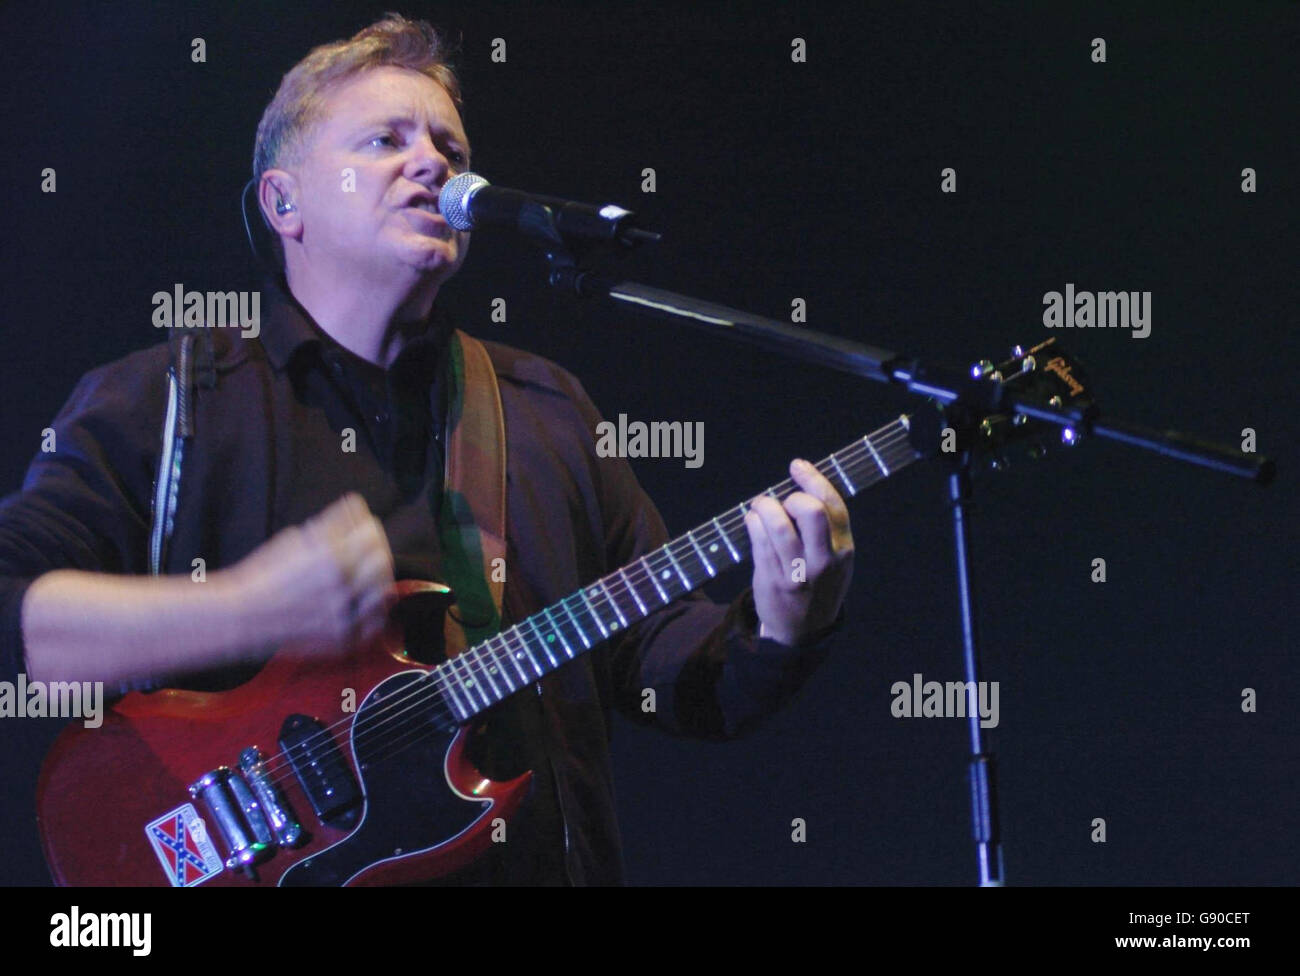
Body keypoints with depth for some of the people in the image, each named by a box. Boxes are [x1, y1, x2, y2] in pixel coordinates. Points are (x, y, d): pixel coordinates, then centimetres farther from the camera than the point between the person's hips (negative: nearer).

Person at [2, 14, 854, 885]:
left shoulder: (547, 410, 19)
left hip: (544, 862, 4)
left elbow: (670, 669, 16)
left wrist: (781, 634, -4)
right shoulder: (162, 403, 5)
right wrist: (250, 611, -16)